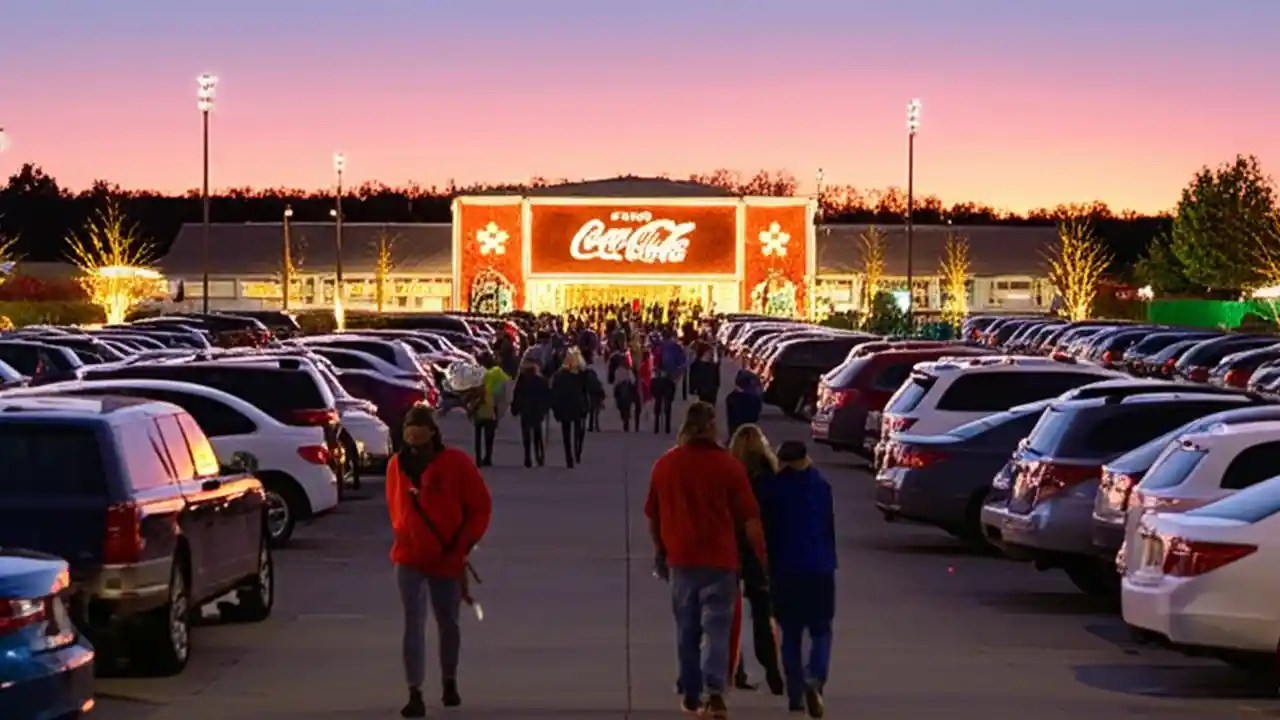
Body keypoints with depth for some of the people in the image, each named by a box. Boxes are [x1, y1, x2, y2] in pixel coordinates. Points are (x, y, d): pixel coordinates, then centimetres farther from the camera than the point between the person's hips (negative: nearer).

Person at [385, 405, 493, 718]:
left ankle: (449, 683, 34)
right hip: (409, 559, 1)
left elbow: (481, 507, -6)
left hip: (448, 559, -1)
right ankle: (415, 695, -10)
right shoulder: (397, 465, 1)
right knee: (413, 623, -8)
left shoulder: (456, 462, -10)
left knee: (448, 623, 13)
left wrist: (463, 545, -11)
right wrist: (402, 536, 8)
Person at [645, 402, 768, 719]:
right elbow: (750, 518, -8)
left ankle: (690, 694, 19)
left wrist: (661, 551, 26)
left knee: (687, 628, 14)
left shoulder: (665, 464, 3)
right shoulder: (728, 465, -7)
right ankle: (715, 690, -15)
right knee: (716, 626, -1)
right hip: (720, 558, -3)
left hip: (681, 558, 3)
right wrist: (762, 556, 1)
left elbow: (652, 516, 12)